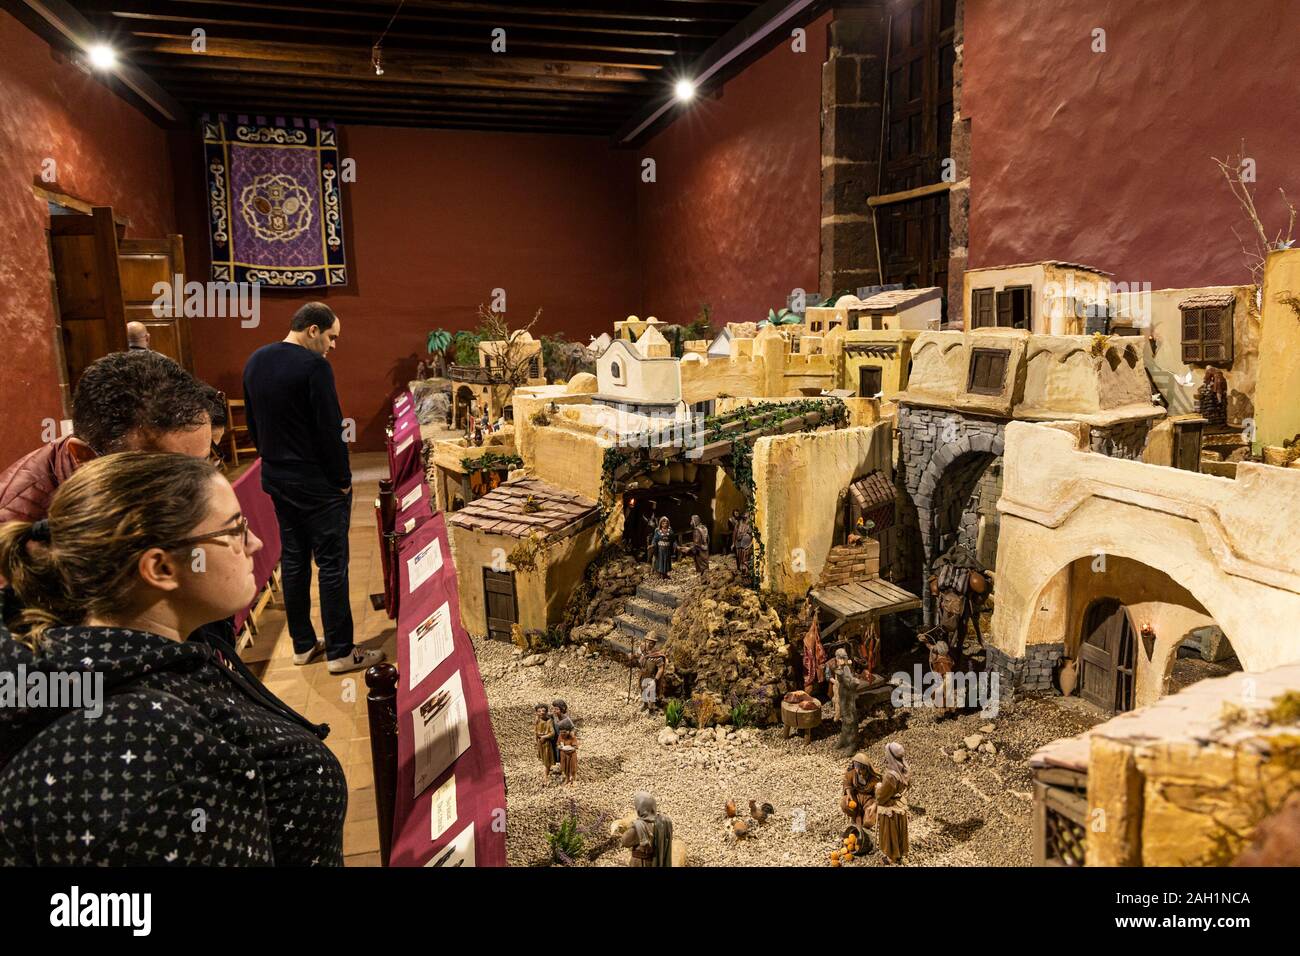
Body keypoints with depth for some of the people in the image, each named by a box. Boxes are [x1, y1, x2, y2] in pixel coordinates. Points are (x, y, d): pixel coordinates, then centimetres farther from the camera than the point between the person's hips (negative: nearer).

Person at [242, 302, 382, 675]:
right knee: (332, 565, 0)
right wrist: (343, 480, -10)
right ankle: (340, 652, 7)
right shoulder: (313, 365, -19)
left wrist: (274, 460, 19)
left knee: (293, 559, 15)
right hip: (317, 483, -8)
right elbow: (330, 430, -19)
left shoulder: (255, 361, 7)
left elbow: (252, 424, 14)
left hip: (277, 479, 8)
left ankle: (302, 645, 24)